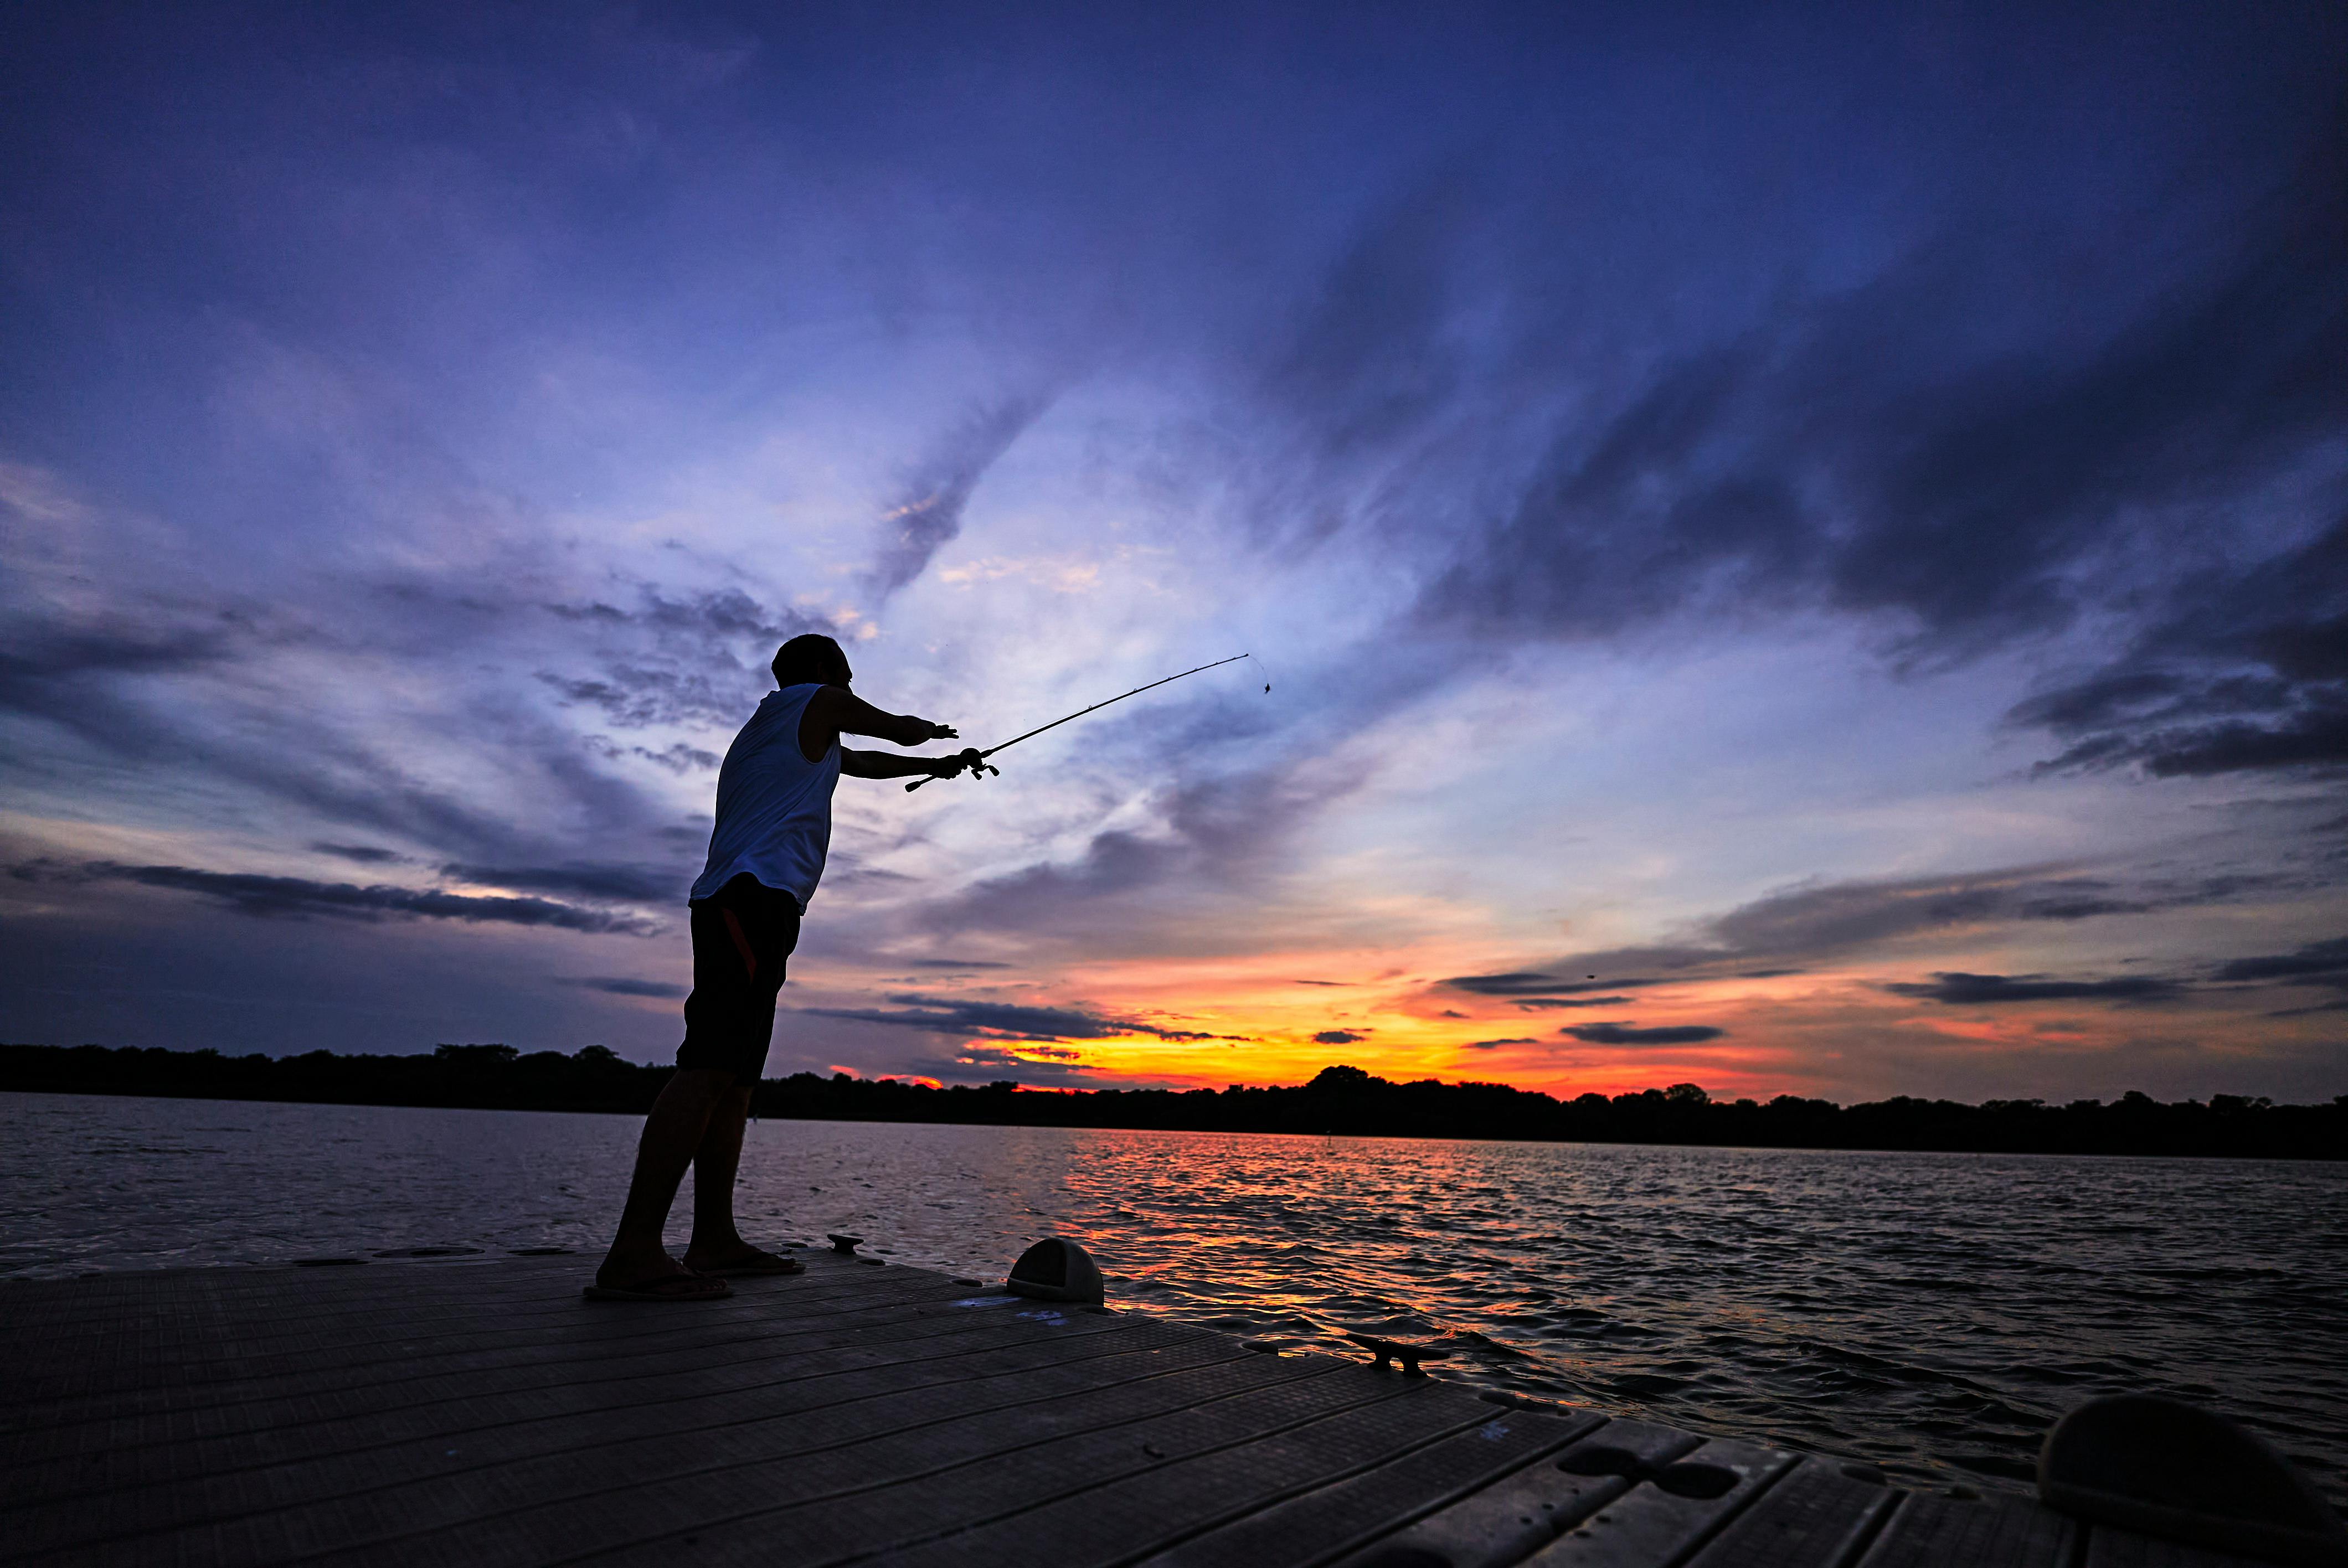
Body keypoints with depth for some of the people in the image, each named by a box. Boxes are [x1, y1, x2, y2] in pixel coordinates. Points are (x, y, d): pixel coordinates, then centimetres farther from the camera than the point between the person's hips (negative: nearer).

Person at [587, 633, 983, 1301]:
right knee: (711, 1068, -19)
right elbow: (900, 729, 20)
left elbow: (861, 763, 46)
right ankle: (633, 1256, -25)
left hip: (729, 907, 10)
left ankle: (714, 1240, 8)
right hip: (756, 899, -10)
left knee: (735, 1077, 7)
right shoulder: (817, 700, 8)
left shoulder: (771, 726, 33)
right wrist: (934, 732, 43)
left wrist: (937, 768, 52)